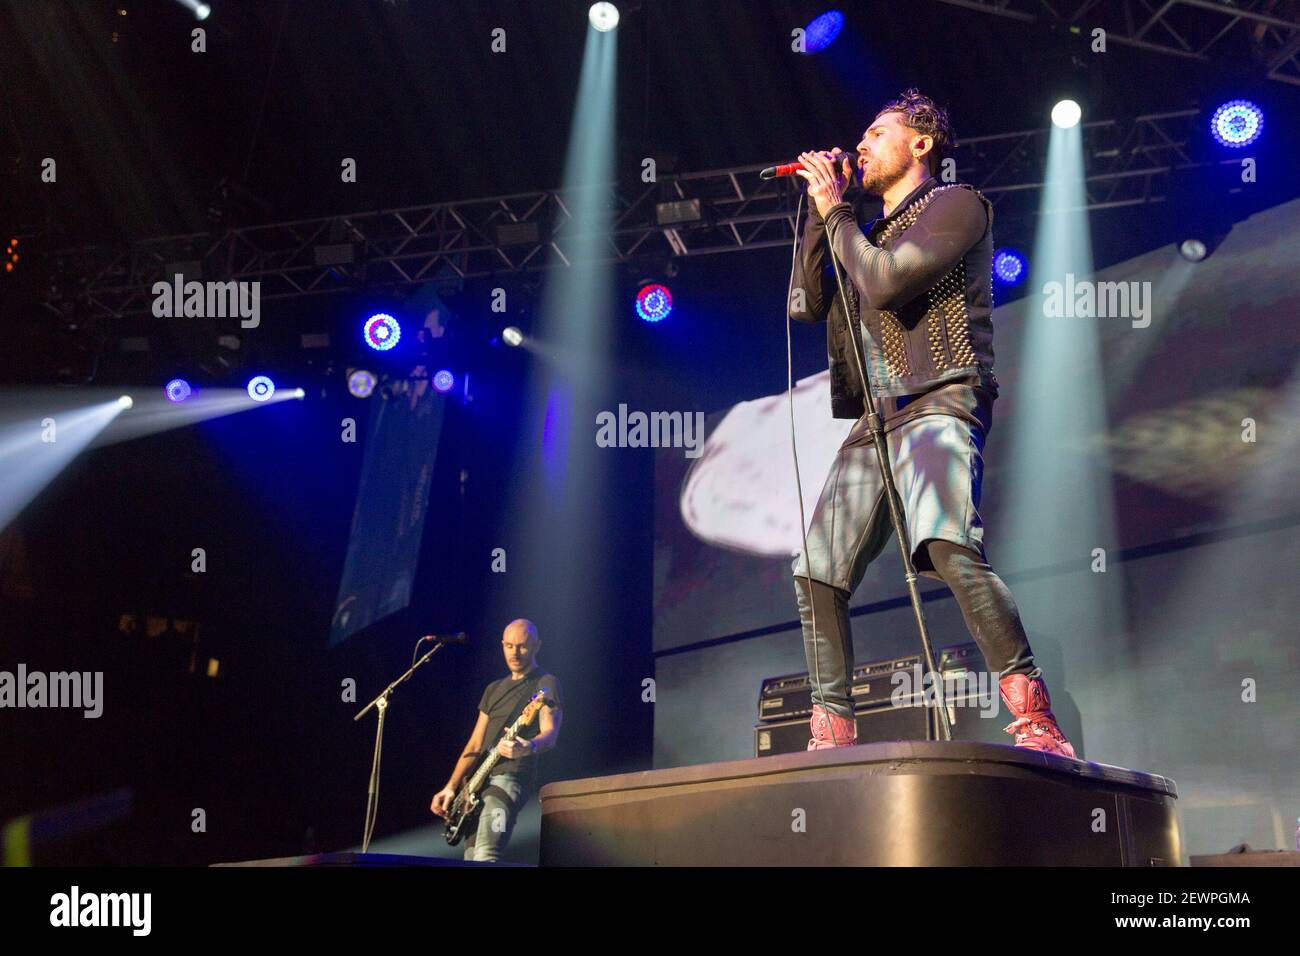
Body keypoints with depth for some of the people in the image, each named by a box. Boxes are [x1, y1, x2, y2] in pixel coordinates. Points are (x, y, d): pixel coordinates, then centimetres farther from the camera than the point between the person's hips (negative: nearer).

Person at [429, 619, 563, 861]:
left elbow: (550, 734, -13)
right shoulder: (494, 689, 23)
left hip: (512, 777, -8)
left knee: (484, 857, -27)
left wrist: (528, 747, -36)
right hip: (479, 782, 8)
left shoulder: (545, 684, 2)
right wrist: (451, 787, 6)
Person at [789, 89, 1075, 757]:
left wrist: (834, 209, 4)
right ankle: (831, 739, 6)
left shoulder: (956, 204, 6)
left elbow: (885, 281, -9)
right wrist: (819, 208, 17)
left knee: (949, 546, -32)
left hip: (937, 405, -8)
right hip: (872, 421, 8)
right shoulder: (869, 232, 29)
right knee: (817, 575, 0)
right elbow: (805, 303, 19)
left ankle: (1035, 722, -31)